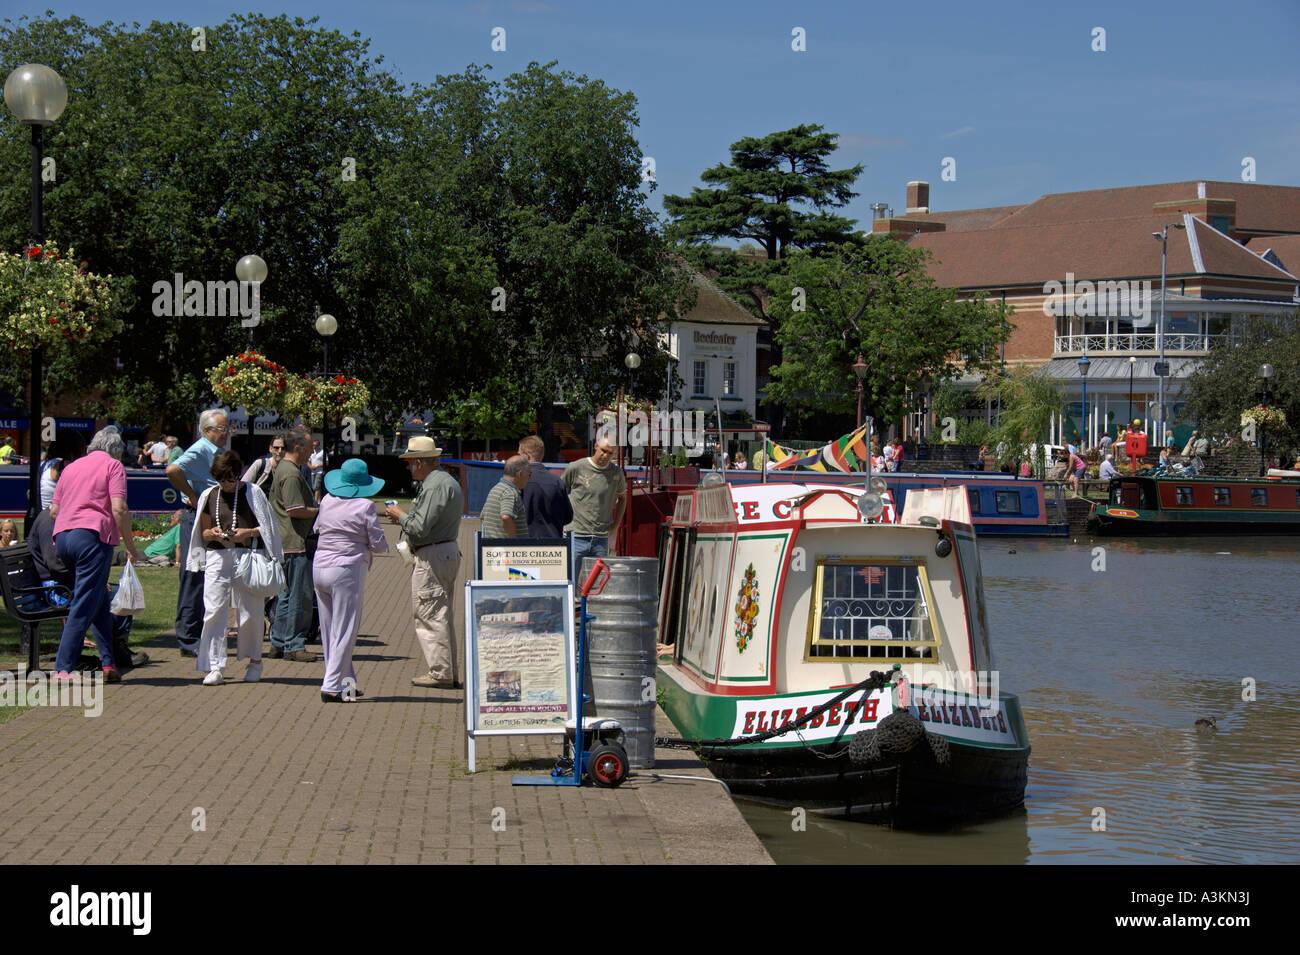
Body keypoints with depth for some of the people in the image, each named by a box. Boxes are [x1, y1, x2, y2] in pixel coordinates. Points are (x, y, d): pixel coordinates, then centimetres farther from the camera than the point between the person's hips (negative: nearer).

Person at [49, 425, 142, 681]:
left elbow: (54, 510, 21)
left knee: (99, 602, 15)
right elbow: (119, 509, -8)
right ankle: (63, 668, -12)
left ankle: (108, 663, 12)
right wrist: (130, 546, -2)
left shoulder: (71, 467, 22)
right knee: (84, 605, -6)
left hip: (62, 536, 7)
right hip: (92, 536, -7)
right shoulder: (113, 466, 4)